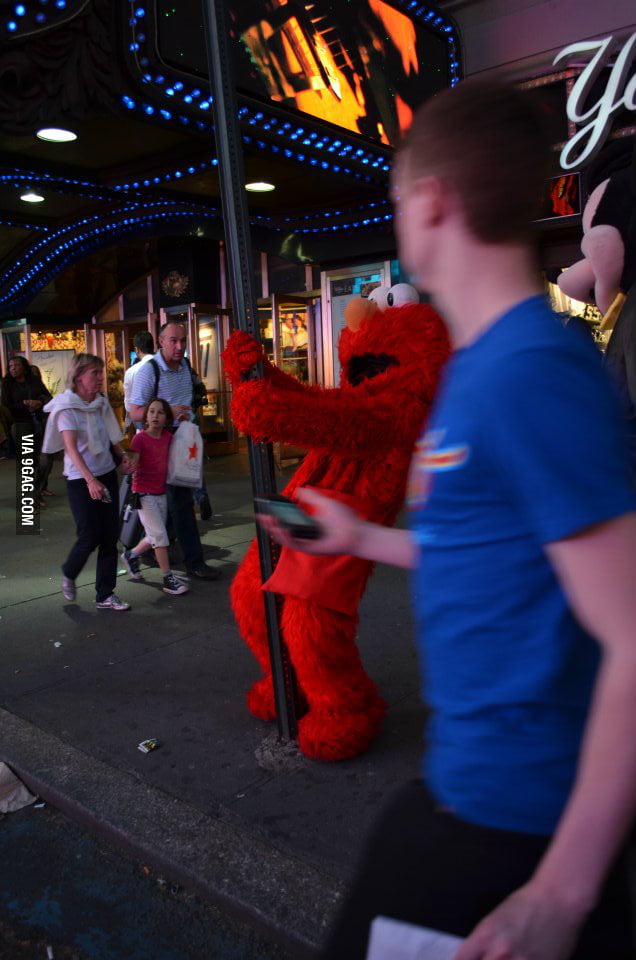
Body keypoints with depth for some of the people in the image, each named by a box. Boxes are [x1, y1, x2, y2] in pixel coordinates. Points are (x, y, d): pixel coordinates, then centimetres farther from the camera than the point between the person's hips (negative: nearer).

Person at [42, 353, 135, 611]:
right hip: (80, 480, -5)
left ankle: (105, 595, 15)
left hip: (107, 474, 6)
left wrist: (123, 457, 0)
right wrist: (90, 480, -37)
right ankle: (68, 574, 26)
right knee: (90, 536, -6)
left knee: (110, 536, 4)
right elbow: (71, 447, -25)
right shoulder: (67, 408, -13)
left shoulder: (101, 403, 5)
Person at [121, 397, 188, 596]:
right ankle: (168, 579, -1)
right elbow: (132, 465, -17)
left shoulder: (168, 437, 4)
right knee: (160, 535, -10)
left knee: (155, 537, 14)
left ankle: (131, 555, 41)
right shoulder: (139, 438, -12)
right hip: (144, 493, -6)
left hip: (161, 492, 6)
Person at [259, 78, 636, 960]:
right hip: (469, 776, 9)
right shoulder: (480, 360, 5)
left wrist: (561, 889, -21)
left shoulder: (533, 369, -24)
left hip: (516, 812, -8)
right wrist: (363, 539, 21)